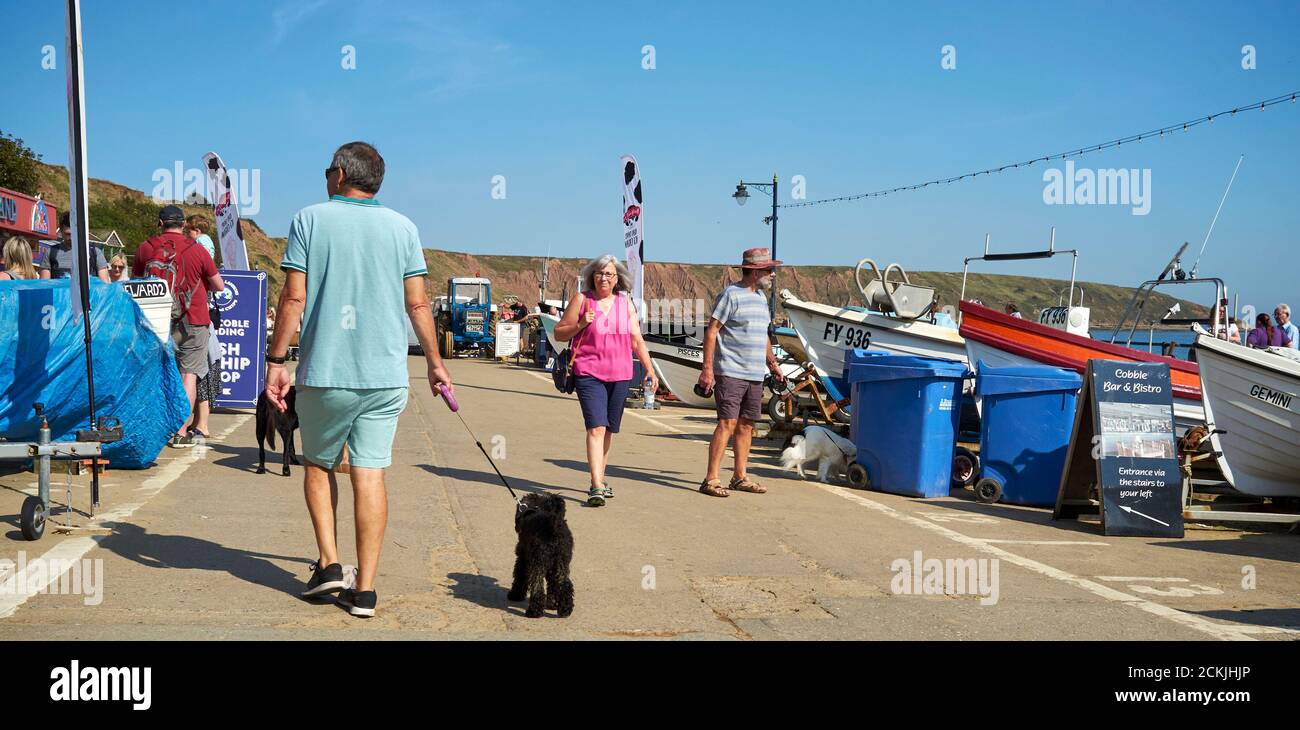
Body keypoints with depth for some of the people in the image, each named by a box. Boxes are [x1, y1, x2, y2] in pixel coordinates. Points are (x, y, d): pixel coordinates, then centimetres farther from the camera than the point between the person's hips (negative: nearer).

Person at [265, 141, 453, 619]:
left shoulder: (310, 220, 0)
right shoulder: (402, 227, 6)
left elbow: (293, 298, -5)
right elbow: (418, 303, 6)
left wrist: (276, 360, 1)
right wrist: (434, 361, 16)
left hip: (325, 372, -2)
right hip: (385, 374, 2)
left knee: (318, 465, 18)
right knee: (370, 474, 3)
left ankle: (329, 564, 11)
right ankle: (364, 589, 5)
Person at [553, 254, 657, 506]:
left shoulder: (625, 303, 11)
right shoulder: (582, 300, 2)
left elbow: (637, 340, 12)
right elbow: (559, 333, 5)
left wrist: (650, 370, 3)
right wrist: (580, 325, -12)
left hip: (620, 375, 4)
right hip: (589, 374, -4)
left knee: (609, 430, 11)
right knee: (596, 428, -15)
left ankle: (600, 480, 27)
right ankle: (596, 488, -19)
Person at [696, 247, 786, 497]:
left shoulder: (761, 297, 17)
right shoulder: (731, 294, -8)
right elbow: (711, 331, -11)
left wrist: (773, 363, 24)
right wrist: (707, 369, -16)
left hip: (755, 375, 8)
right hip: (730, 373, -8)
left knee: (746, 425, 11)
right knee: (728, 422, -11)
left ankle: (740, 477, 20)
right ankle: (711, 479, -8)